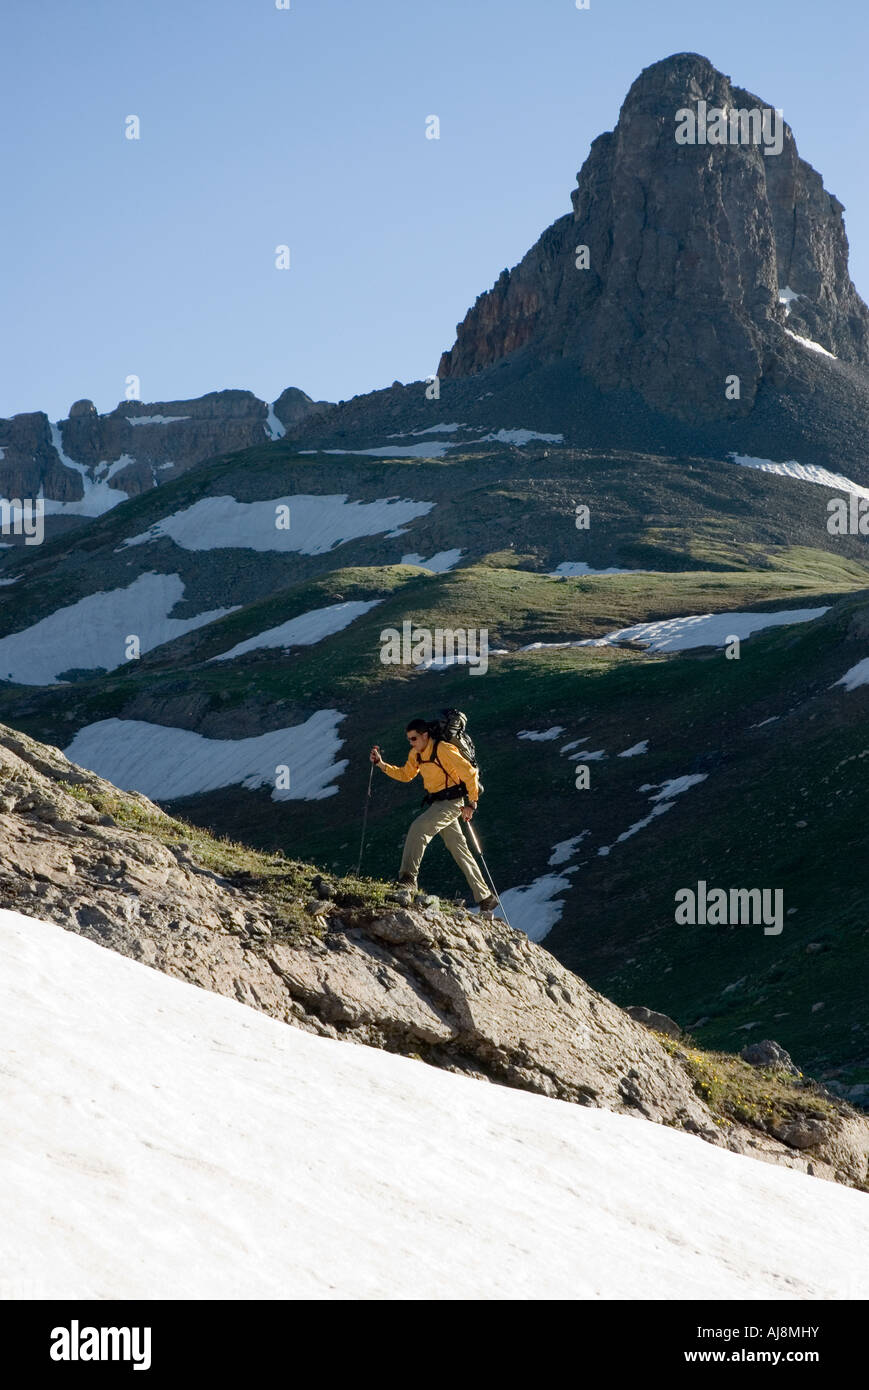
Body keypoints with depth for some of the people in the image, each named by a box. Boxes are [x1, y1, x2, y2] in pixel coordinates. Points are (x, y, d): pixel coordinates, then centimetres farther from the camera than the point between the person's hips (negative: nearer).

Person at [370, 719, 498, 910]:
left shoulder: (443, 749, -16)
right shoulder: (416, 754, 9)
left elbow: (470, 773, -16)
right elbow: (405, 775, 20)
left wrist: (471, 803, -16)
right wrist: (381, 764, 8)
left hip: (451, 802, -9)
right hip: (437, 804, 9)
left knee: (419, 827, -25)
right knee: (459, 850, 9)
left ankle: (408, 878, -29)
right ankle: (486, 898, 13)